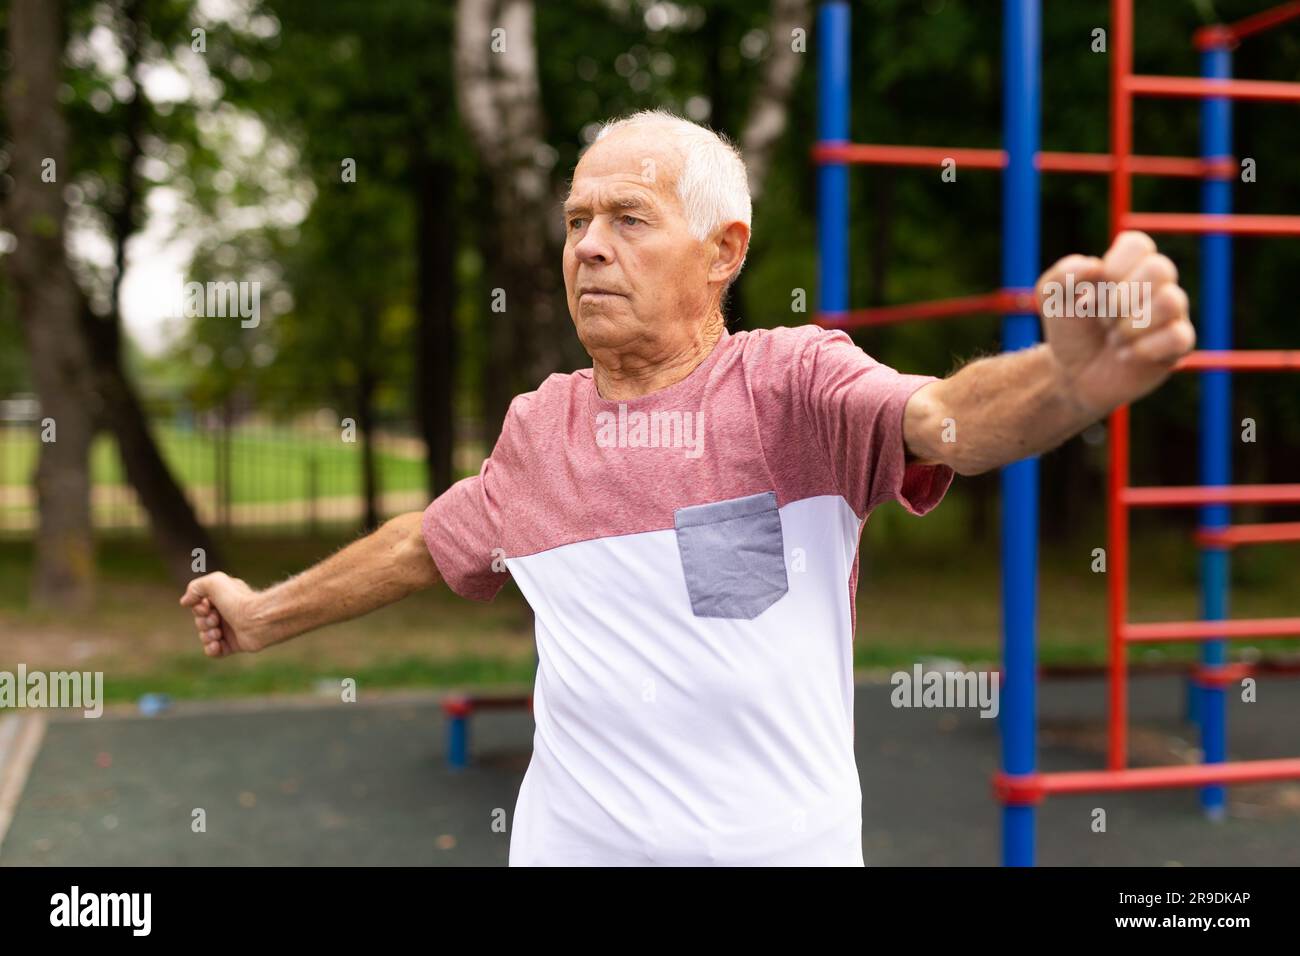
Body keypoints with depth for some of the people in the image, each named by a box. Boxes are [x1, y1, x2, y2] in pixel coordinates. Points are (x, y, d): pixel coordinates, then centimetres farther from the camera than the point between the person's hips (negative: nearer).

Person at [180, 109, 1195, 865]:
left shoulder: (793, 380, -9)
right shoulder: (537, 427, 6)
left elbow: (949, 419, -27)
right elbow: (424, 545, 22)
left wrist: (1068, 378, -49)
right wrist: (270, 613, 34)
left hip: (785, 841, -3)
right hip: (573, 841, 4)